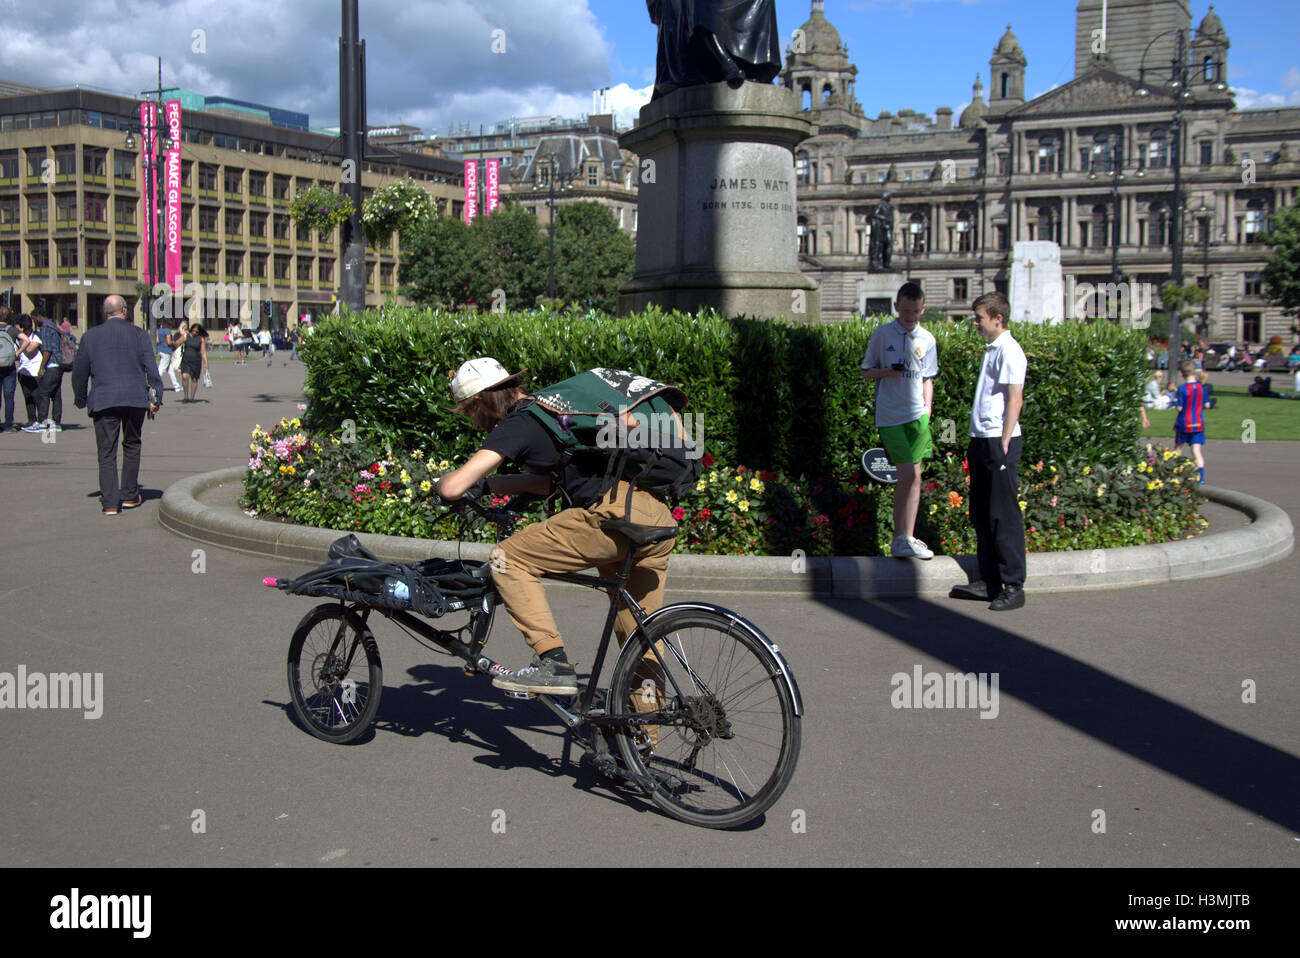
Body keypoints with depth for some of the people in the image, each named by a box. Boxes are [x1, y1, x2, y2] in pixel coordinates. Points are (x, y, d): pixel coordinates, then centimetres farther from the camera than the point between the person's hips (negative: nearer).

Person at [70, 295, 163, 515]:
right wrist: (155, 398, 2)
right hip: (135, 398, 0)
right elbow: (151, 368, -1)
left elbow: (79, 371, 11)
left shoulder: (90, 336, 7)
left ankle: (109, 502, -4)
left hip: (103, 401, 0)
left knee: (106, 452, 3)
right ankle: (130, 495, 19)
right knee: (132, 446, 17)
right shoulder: (138, 334, 3)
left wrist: (80, 399, 23)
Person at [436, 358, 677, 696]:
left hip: (615, 515, -9)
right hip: (661, 518, 9)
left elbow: (453, 487, -6)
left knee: (508, 559, 1)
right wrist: (486, 484, 36)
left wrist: (444, 480, 17)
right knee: (638, 632, 20)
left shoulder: (515, 425, 0)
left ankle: (554, 664, -4)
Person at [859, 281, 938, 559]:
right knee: (909, 475, -11)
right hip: (890, 416, -4)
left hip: (917, 415, 4)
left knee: (912, 478, 5)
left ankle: (906, 539, 13)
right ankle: (901, 540, -2)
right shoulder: (882, 335, -1)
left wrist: (928, 408, 8)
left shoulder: (927, 339, 9)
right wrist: (887, 372, -14)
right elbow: (866, 372, 5)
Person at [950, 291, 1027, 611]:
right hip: (982, 441, 10)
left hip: (1000, 442, -10)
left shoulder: (1009, 351, -11)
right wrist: (976, 442, 18)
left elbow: (1015, 399, -16)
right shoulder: (991, 350, 17)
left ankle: (1013, 587, -1)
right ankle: (988, 581, 19)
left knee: (1004, 517, -6)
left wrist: (1003, 444, -19)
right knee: (981, 515, 12)